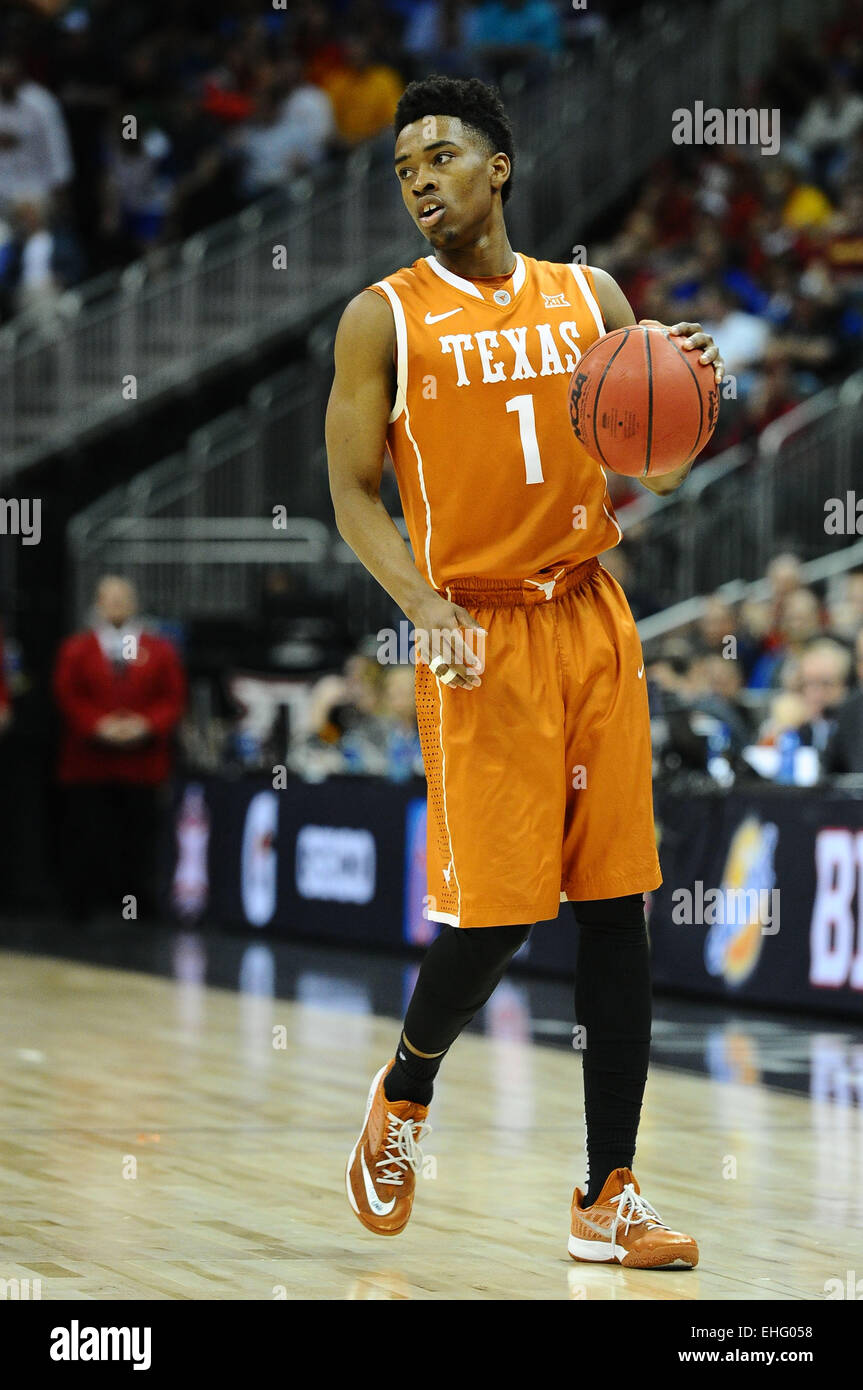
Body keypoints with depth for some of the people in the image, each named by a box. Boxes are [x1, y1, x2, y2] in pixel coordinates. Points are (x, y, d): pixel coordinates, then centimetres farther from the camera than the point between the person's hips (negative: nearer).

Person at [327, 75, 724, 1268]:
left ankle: (609, 1200, 7)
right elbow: (354, 495, -2)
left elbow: (655, 470, 12)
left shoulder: (589, 298, 9)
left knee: (616, 912, 2)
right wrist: (424, 604, -18)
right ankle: (405, 1092, 22)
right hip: (478, 637, -4)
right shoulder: (386, 318, -1)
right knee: (493, 912, -9)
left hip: (593, 623, 4)